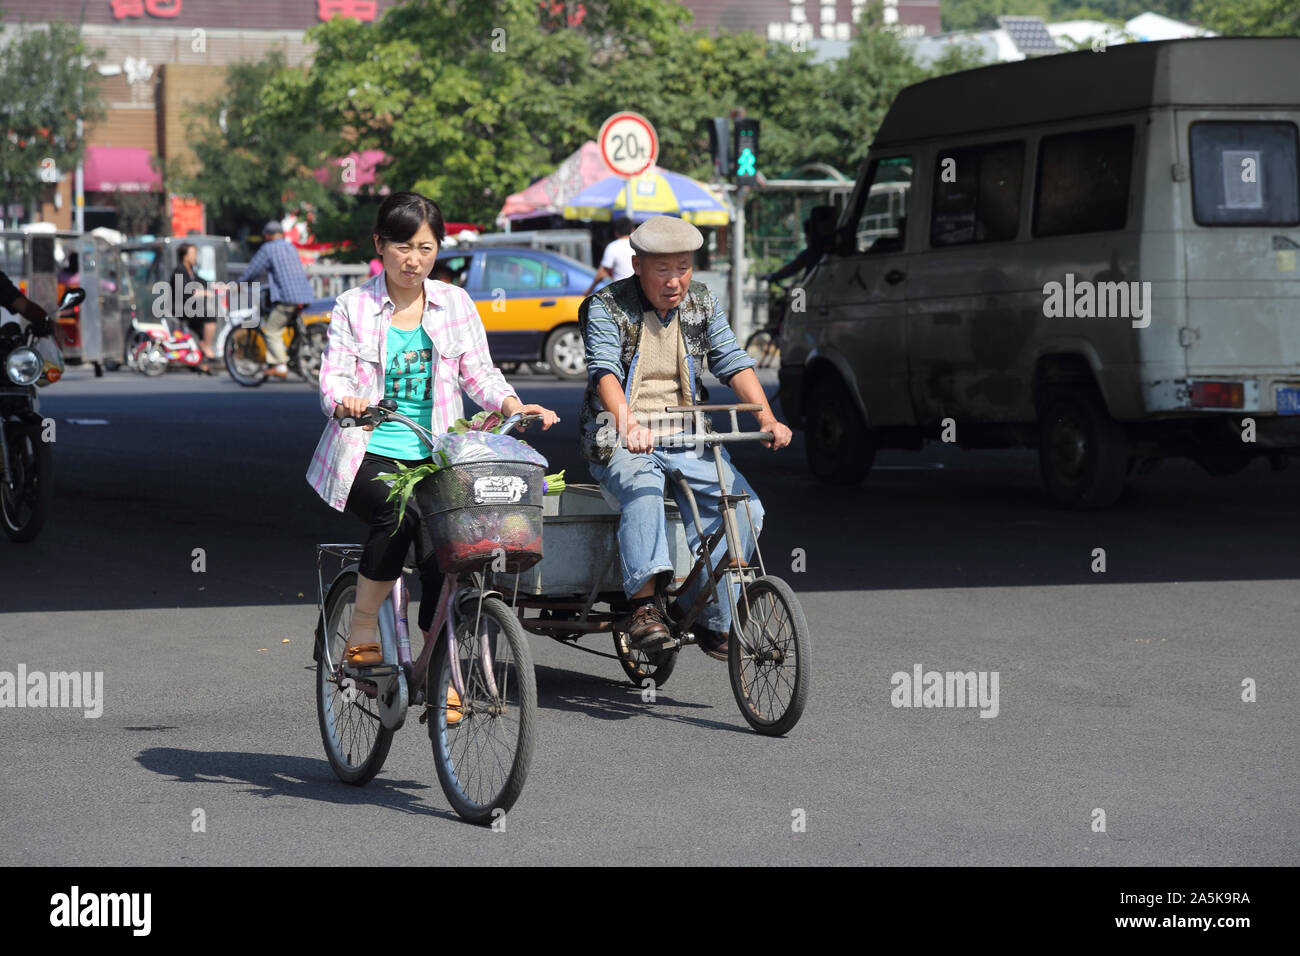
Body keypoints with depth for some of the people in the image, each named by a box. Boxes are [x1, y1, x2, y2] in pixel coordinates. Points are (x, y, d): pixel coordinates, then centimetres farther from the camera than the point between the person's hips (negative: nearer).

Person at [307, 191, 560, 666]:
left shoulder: (455, 303, 11)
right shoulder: (353, 307, 4)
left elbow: (478, 372, 8)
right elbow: (332, 378, -5)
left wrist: (514, 405, -12)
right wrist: (346, 400, -28)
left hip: (432, 460, 2)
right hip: (368, 456, -2)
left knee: (441, 553, -20)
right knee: (400, 511, -33)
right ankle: (362, 633, -18)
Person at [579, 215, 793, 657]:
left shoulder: (702, 302, 8)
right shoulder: (606, 306, -6)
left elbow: (733, 362, 1)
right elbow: (604, 369, -22)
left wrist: (767, 419, -16)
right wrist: (627, 424, -42)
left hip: (685, 439, 5)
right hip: (621, 440, -4)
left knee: (744, 506, -17)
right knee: (642, 489, -37)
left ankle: (709, 617, -9)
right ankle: (644, 606, -44)